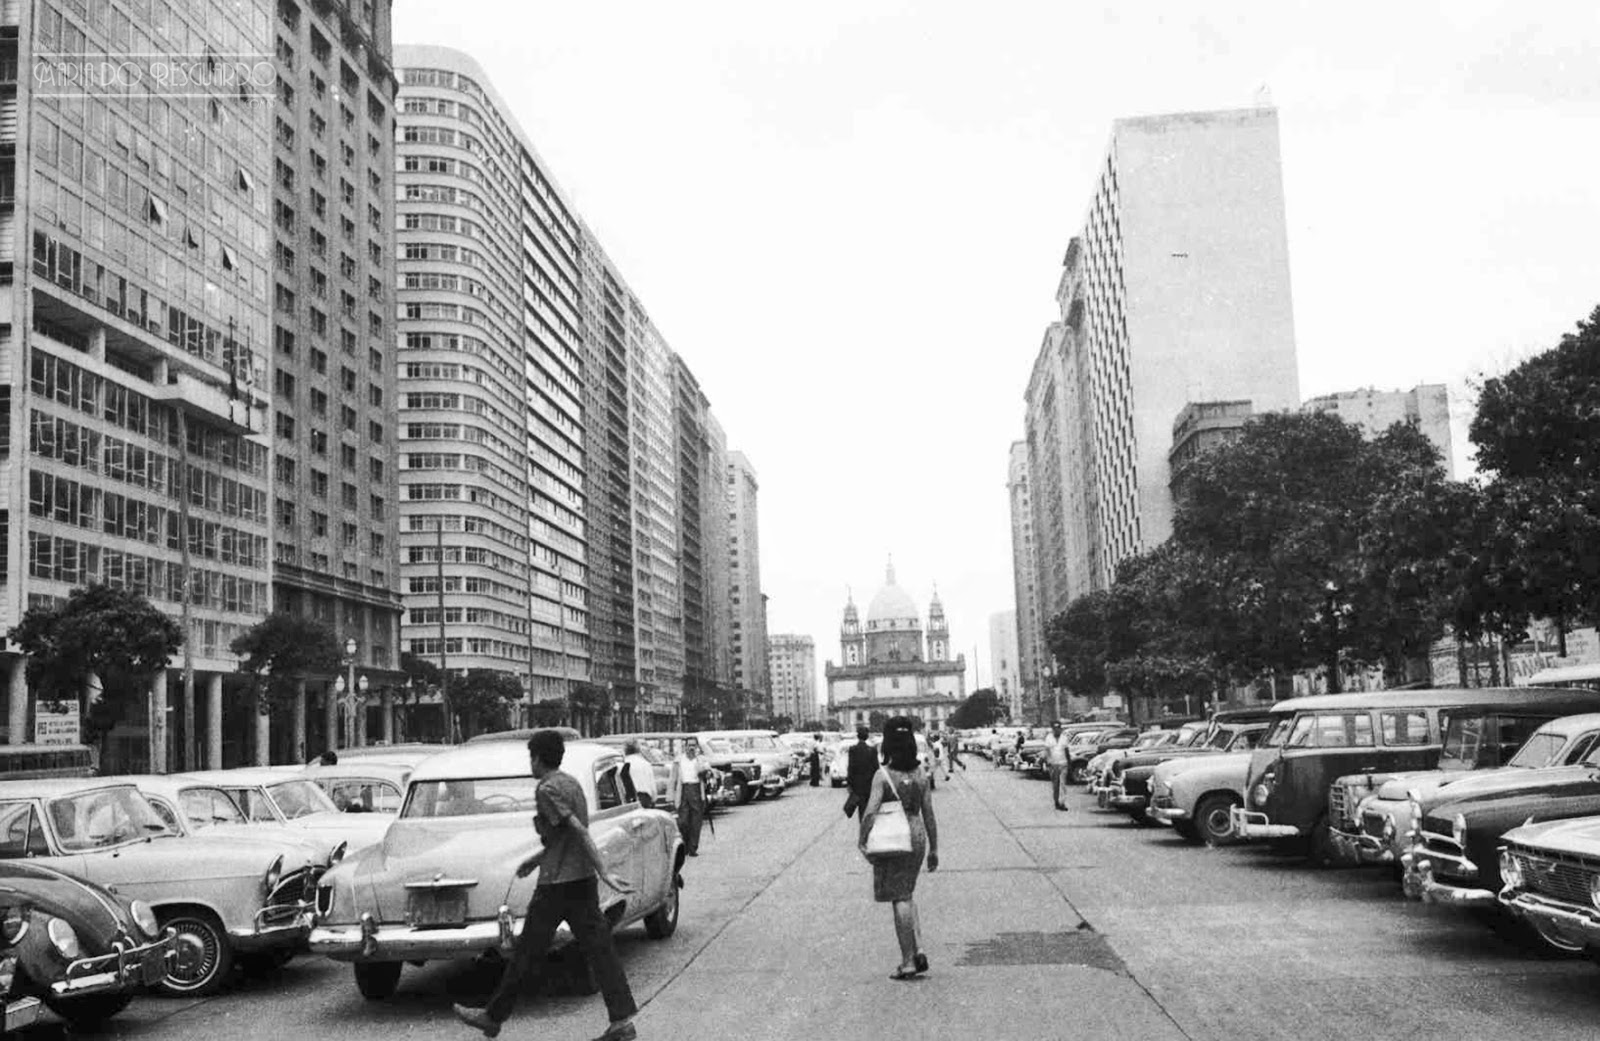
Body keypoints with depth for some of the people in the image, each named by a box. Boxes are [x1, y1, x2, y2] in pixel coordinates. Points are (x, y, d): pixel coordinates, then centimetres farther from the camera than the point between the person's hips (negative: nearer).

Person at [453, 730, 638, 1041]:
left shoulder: (547, 789, -13)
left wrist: (604, 873, -23)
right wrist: (537, 858, 30)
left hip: (556, 883, -8)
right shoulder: (571, 783, 14)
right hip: (583, 879, 8)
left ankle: (493, 1016, 17)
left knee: (526, 952, 4)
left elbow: (579, 831, -20)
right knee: (598, 948, 2)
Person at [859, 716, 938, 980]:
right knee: (906, 895, 20)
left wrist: (862, 840, -6)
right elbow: (929, 815, 5)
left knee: (900, 899, 2)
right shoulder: (921, 776, 2)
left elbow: (871, 812, -17)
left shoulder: (882, 776, -11)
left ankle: (908, 961, 5)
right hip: (916, 838, 5)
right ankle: (918, 951, 8)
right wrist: (933, 849, 11)